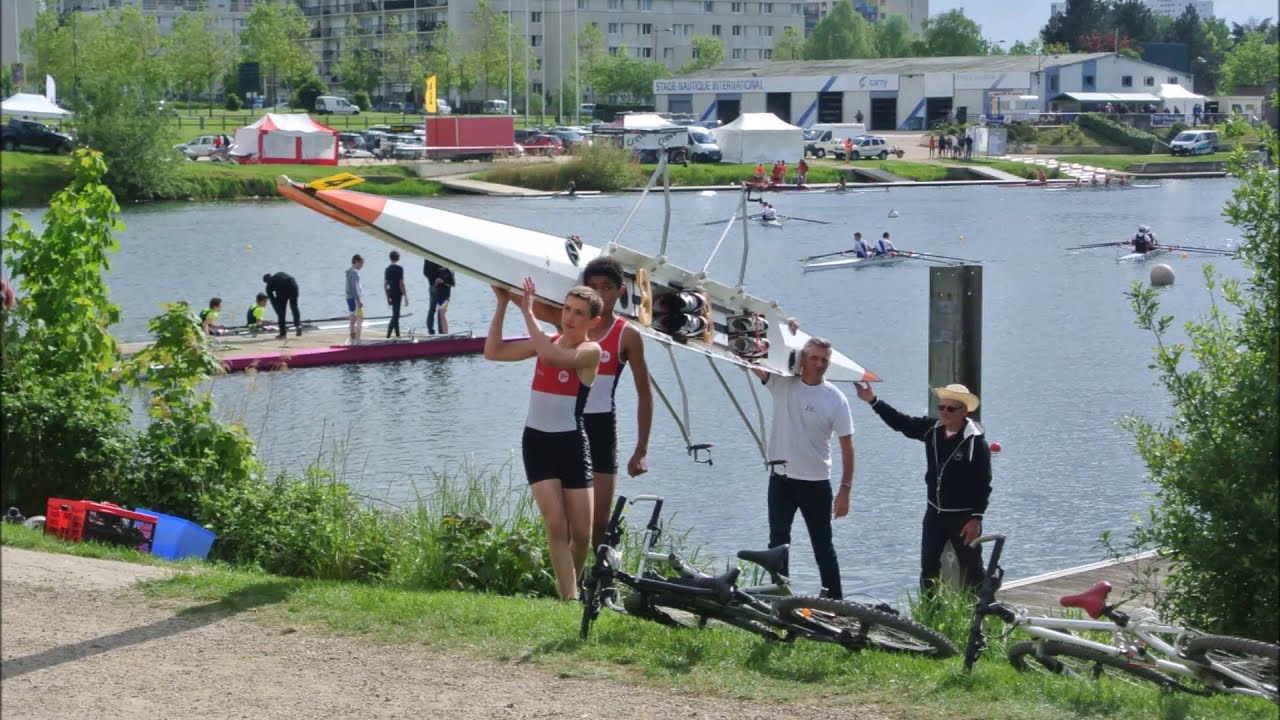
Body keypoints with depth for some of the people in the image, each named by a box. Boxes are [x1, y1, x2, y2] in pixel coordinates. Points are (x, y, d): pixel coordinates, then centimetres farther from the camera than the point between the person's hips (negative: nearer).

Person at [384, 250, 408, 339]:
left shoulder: (387, 269, 7)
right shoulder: (399, 269, -11)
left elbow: (385, 285, 9)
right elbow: (401, 284, -15)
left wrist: (387, 297, 17)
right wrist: (405, 297, -11)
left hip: (391, 294, 6)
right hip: (398, 294, -6)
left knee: (396, 315, 14)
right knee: (395, 315, -7)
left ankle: (397, 334, 17)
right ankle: (389, 333, -18)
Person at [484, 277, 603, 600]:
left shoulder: (590, 351, -9)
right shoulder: (547, 341, 7)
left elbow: (552, 357, -28)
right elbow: (493, 352, 6)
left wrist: (528, 311, -23)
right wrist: (502, 306, -1)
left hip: (572, 444, -3)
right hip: (537, 442, 3)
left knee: (581, 534, 2)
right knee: (556, 527, -9)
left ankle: (571, 589, 25)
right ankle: (570, 599, -12)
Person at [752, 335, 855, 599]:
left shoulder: (835, 399, -7)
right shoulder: (782, 383, -3)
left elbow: (847, 446, -5)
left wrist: (845, 490, -9)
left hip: (816, 484, -1)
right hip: (781, 480, 2)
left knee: (823, 546, 7)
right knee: (778, 542, 4)